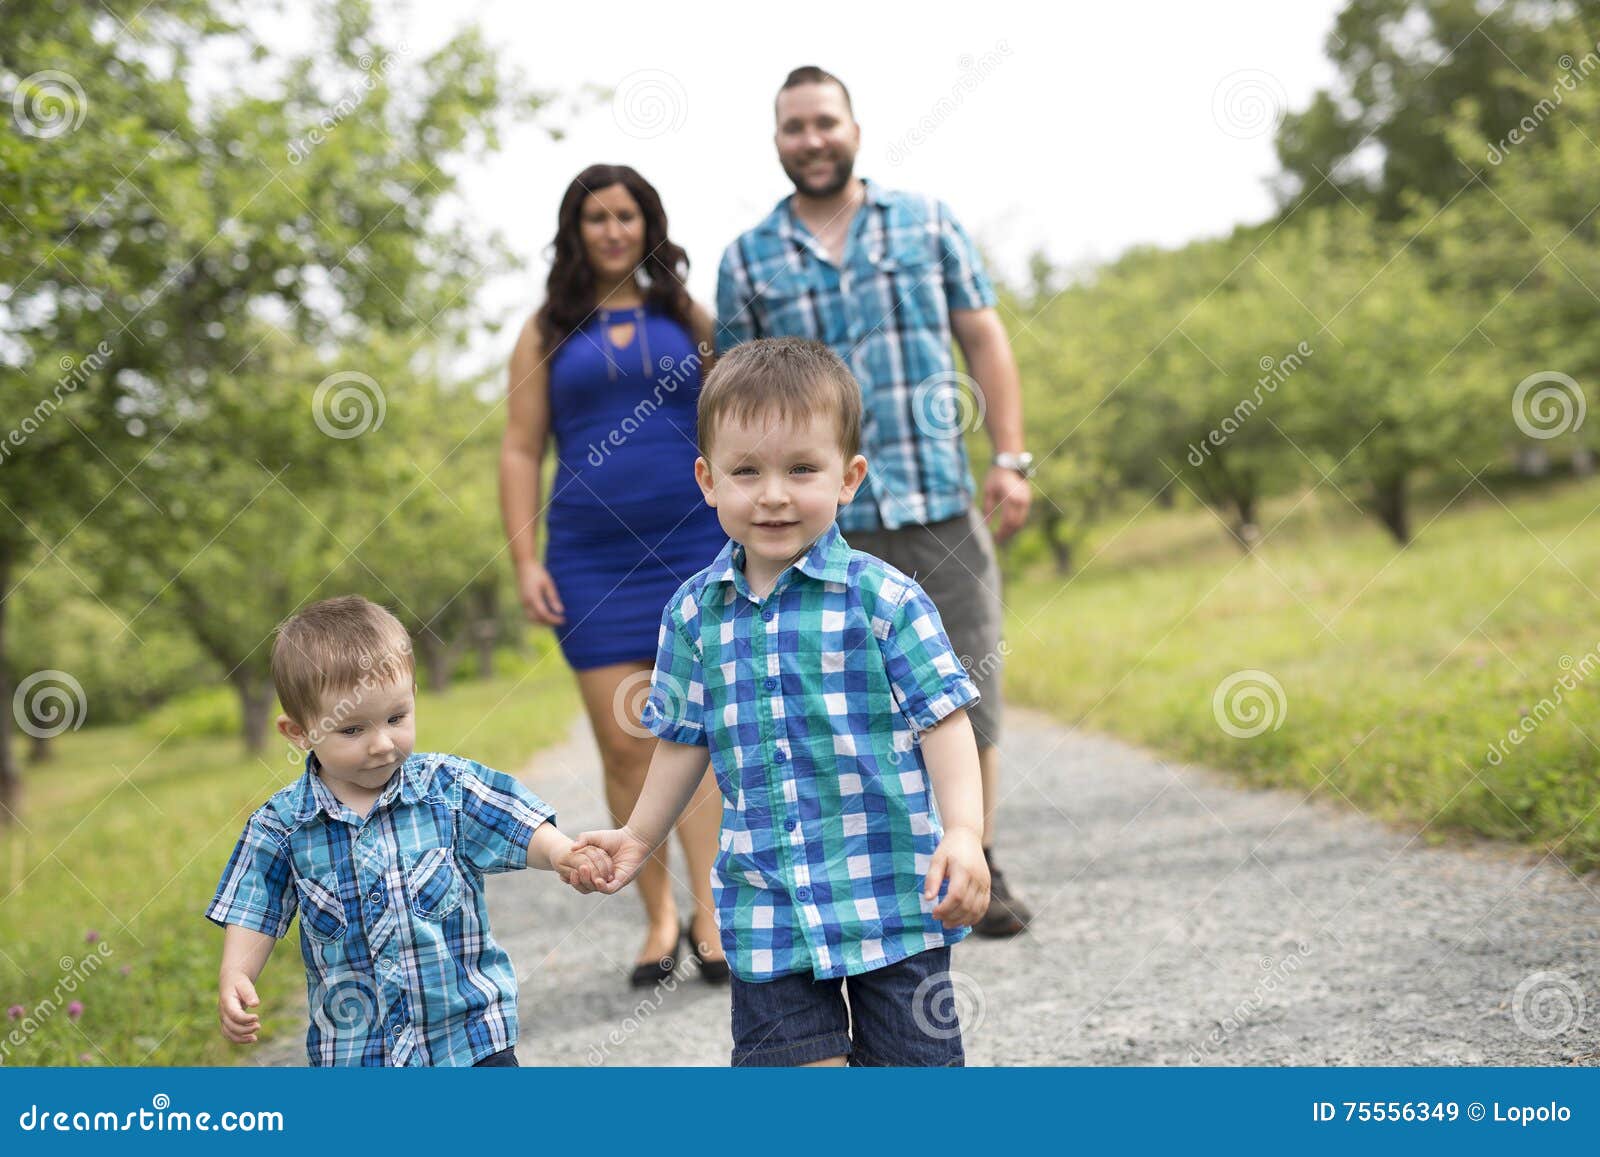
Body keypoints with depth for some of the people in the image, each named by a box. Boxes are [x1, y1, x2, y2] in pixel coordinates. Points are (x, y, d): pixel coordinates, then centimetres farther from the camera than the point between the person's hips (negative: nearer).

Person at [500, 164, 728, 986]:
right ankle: (658, 917, 10)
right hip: (592, 559, 0)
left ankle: (710, 917, -5)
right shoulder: (548, 333, 9)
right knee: (625, 746, -1)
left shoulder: (688, 319, 10)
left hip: (695, 543, 0)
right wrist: (525, 561, -2)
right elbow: (520, 452, 7)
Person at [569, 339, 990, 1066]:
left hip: (892, 894, -3)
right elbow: (685, 738, 16)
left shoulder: (883, 599, -8)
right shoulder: (694, 612, 4)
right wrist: (637, 838, 20)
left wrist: (963, 832, -22)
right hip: (765, 907, 3)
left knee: (911, 1058, 6)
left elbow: (942, 720, -9)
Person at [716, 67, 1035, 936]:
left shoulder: (925, 221, 9)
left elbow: (984, 340, 9)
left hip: (942, 497, 1)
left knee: (969, 682, 2)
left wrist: (1010, 457, 0)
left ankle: (976, 866, 15)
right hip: (825, 522, 0)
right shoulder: (747, 261, 8)